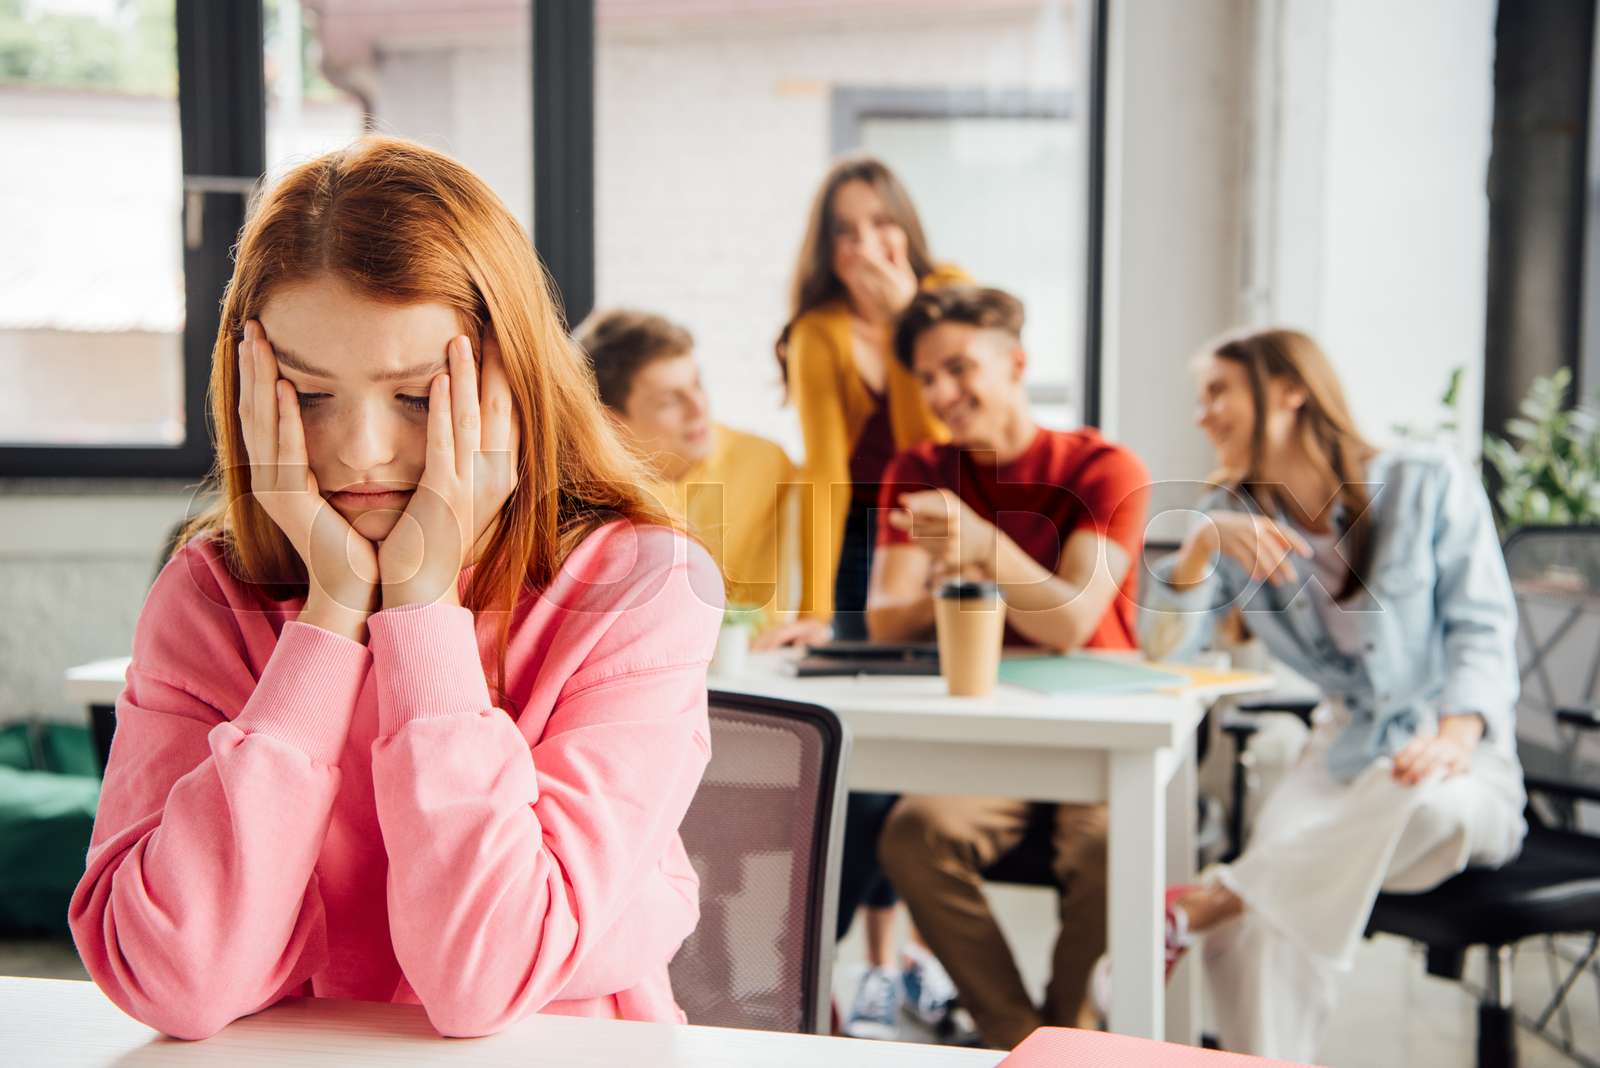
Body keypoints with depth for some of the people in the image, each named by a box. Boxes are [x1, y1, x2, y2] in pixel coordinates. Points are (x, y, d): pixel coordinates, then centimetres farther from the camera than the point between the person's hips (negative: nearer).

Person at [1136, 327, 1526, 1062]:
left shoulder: (1428, 485, -2)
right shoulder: (1237, 514, 10)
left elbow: (1483, 630, -7)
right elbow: (1164, 644, 0)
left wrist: (1457, 733, -26)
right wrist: (1204, 543, -16)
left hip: (1459, 763, -2)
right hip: (1345, 756, 3)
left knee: (1420, 798, -38)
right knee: (1273, 900, -29)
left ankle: (1196, 907, -31)